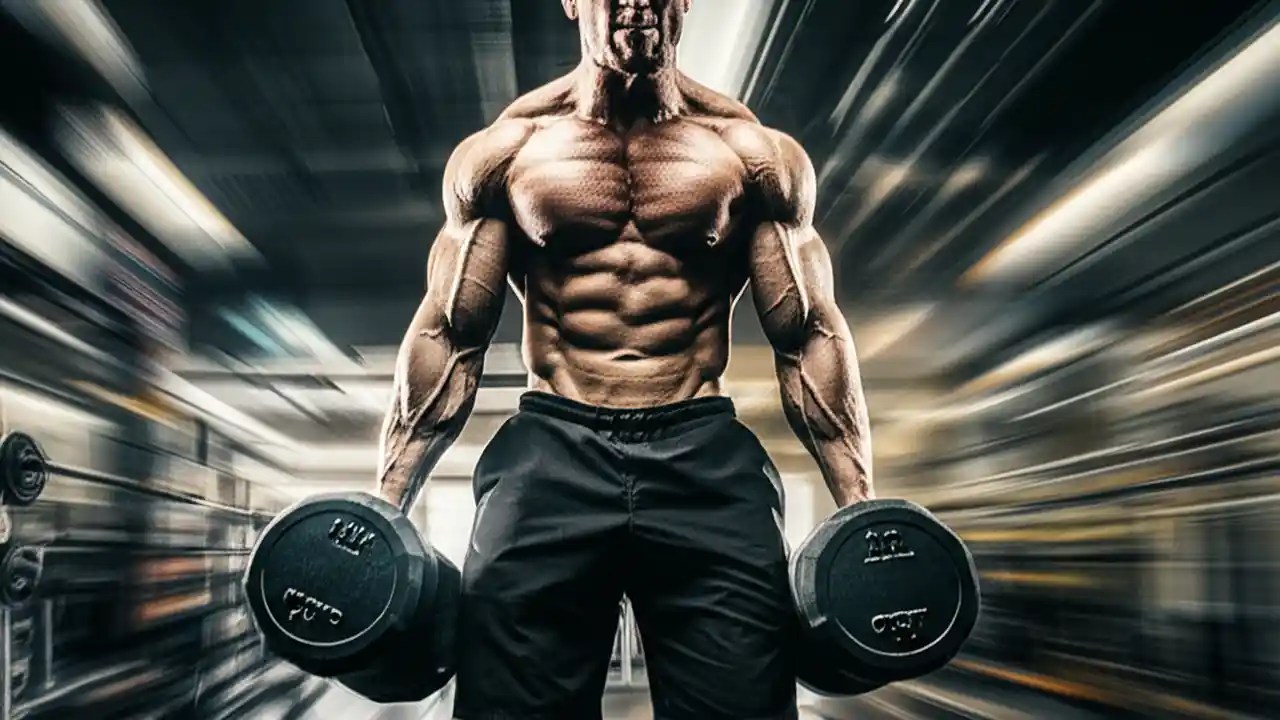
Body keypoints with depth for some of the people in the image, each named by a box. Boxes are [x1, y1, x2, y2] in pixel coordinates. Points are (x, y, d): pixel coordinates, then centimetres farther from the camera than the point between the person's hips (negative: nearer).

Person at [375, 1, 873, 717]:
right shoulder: (503, 150, 9)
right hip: (548, 456, 0)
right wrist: (384, 507, -1)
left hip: (707, 458, 0)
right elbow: (449, 337, 7)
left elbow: (811, 338, 7)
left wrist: (862, 509, -4)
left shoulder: (755, 152, 9)